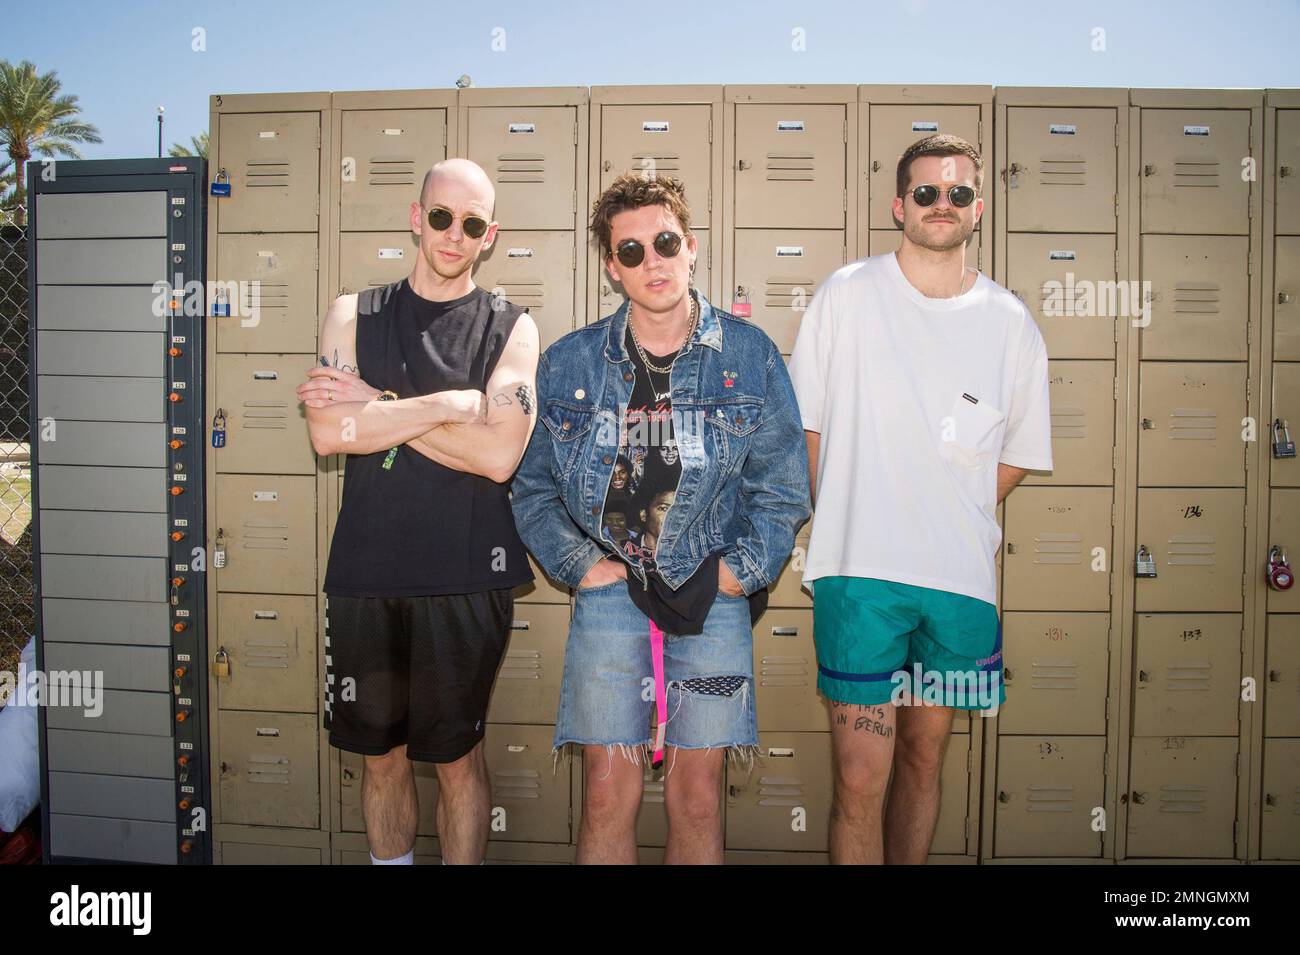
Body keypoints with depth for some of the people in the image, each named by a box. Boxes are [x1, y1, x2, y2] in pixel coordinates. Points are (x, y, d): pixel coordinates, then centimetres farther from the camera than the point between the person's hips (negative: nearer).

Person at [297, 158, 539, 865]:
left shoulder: (510, 329, 2)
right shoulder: (353, 315, 8)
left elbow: (498, 455, -13)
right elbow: (327, 433, -8)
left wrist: (374, 407, -10)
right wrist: (446, 403, -14)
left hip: (465, 577, -2)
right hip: (365, 571, 2)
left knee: (457, 755, 11)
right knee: (381, 753, 16)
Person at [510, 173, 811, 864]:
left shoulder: (750, 355, 3)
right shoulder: (568, 363, 6)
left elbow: (783, 490, 4)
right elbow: (531, 488, 9)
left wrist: (730, 575, -5)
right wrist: (585, 566, -3)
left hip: (713, 598, 0)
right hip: (610, 594, 1)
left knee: (697, 796, 6)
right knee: (608, 793, 3)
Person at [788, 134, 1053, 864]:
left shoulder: (1012, 324, 5)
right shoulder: (848, 294, 0)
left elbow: (1017, 456, 13)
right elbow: (805, 422, 4)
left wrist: (952, 519, 5)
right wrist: (847, 521, 2)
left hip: (962, 577, 3)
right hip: (860, 569, -2)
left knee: (925, 757, 17)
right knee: (860, 778, -3)